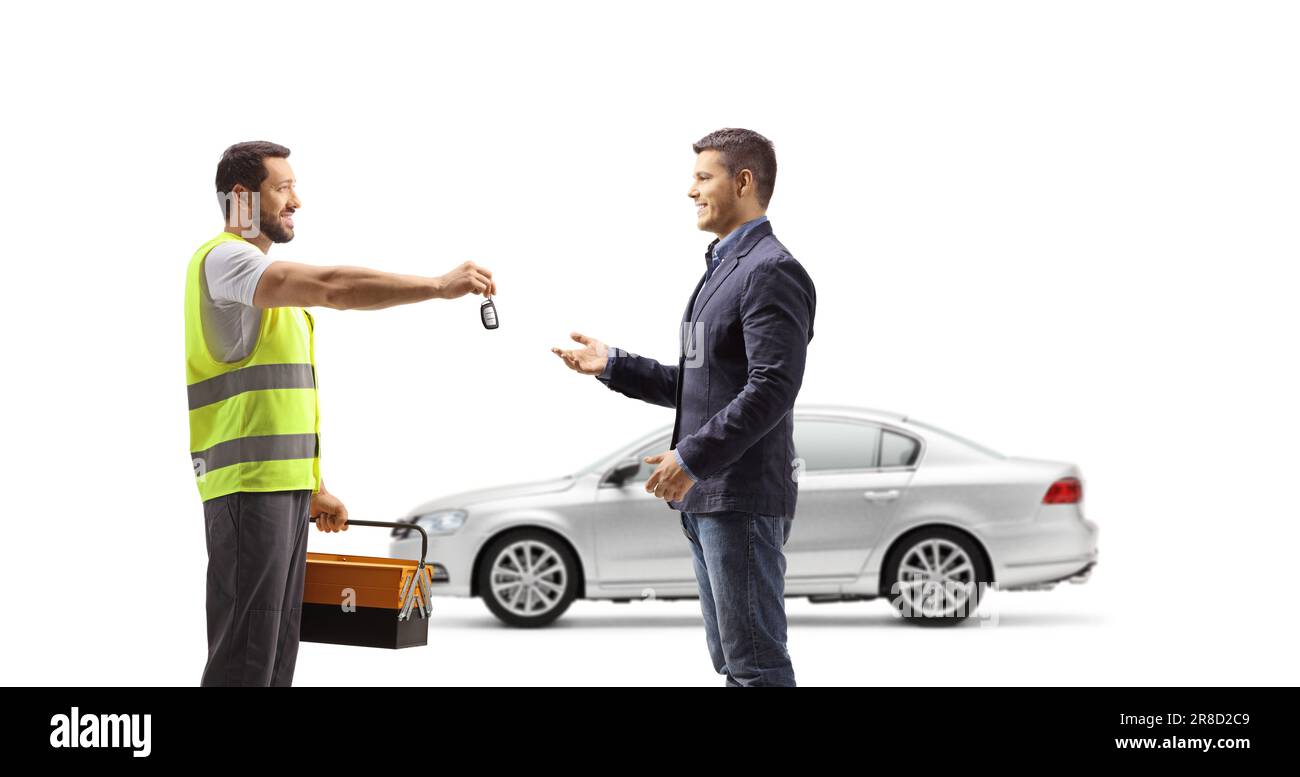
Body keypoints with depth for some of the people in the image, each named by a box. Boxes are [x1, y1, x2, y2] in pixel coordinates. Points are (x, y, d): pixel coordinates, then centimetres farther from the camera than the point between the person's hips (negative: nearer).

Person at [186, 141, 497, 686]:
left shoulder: (263, 277, 24)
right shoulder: (224, 258, -9)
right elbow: (331, 287, -25)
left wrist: (316, 488, 23)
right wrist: (439, 286, -23)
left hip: (284, 484, 10)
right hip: (249, 483, -10)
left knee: (277, 645, 10)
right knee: (246, 650, -9)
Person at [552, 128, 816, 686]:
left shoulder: (771, 271, -12)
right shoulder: (723, 267, 19)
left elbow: (771, 388, -21)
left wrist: (693, 457, -22)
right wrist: (612, 366, 12)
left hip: (744, 498, -10)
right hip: (704, 498, 10)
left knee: (756, 662, -5)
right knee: (732, 661, 14)